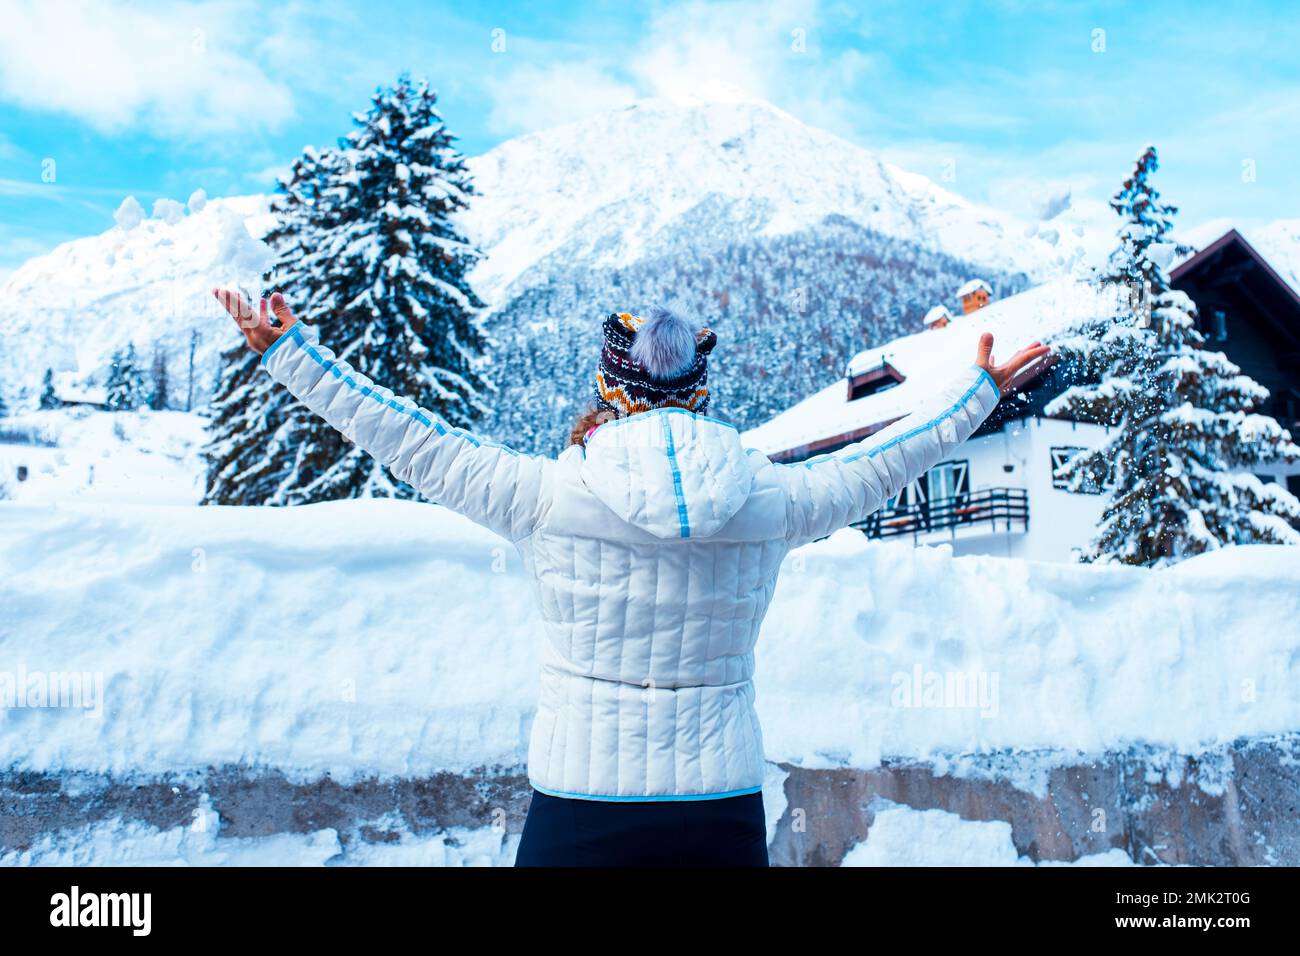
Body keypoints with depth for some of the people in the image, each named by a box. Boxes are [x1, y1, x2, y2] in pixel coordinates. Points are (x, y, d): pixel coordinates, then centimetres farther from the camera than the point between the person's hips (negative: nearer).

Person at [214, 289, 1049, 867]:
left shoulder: (544, 497, -11)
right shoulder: (771, 503, -4)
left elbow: (408, 437, -1)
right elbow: (880, 461, 11)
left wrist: (288, 351, 11)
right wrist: (980, 389, 28)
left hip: (579, 810, -2)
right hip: (725, 811, 2)